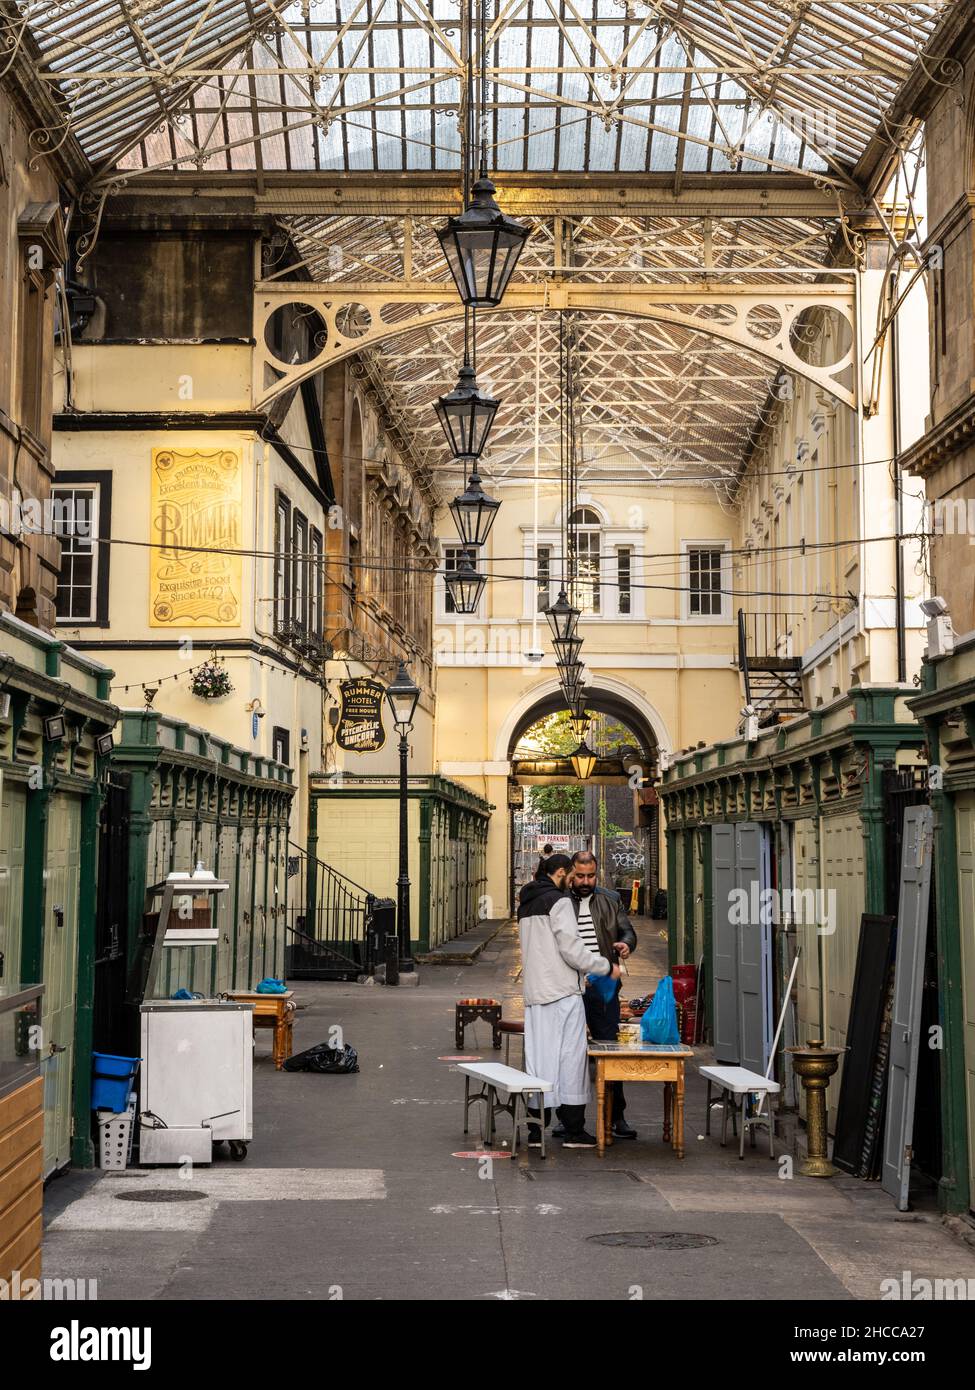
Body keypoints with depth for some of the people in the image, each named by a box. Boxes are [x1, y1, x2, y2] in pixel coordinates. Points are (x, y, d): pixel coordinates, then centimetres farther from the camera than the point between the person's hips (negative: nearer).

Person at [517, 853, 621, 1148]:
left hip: (534, 994, 8)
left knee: (538, 1058, 7)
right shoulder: (559, 901, -9)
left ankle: (535, 1131, 7)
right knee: (571, 1057, -2)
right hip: (563, 992, -8)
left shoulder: (526, 905, 18)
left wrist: (580, 971, 23)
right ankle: (573, 1130, 0)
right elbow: (571, 949, -14)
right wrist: (606, 966, -3)